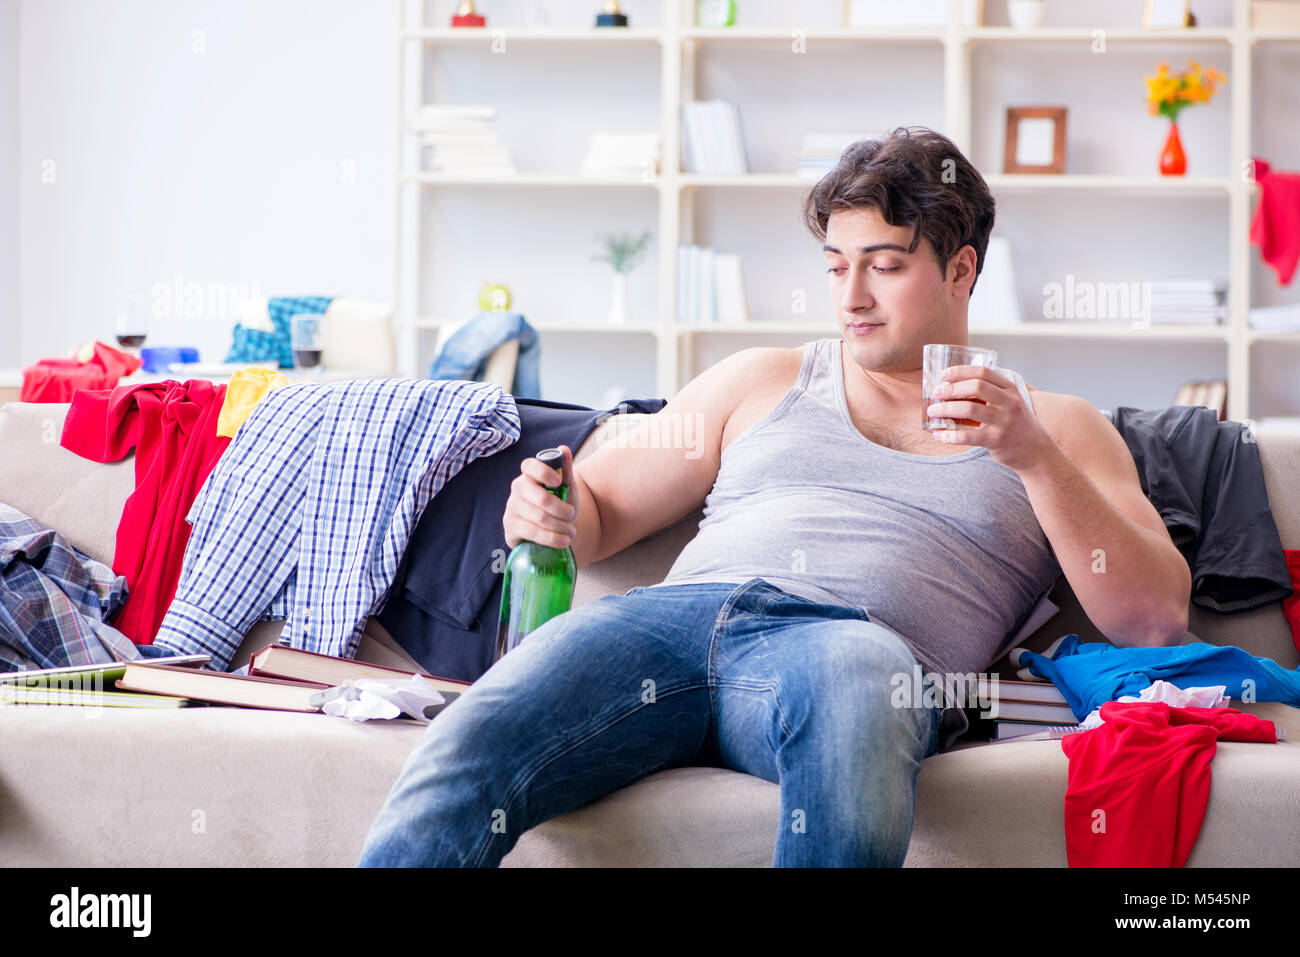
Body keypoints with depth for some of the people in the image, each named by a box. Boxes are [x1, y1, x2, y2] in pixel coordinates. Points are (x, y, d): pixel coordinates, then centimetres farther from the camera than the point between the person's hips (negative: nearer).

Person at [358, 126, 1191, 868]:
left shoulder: (1054, 427, 23)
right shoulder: (763, 383, 31)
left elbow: (1156, 619, 10)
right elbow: (601, 506, 29)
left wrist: (1035, 459, -2)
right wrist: (554, 515, 4)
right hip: (678, 616, 3)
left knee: (856, 668, -43)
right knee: (458, 759, -30)